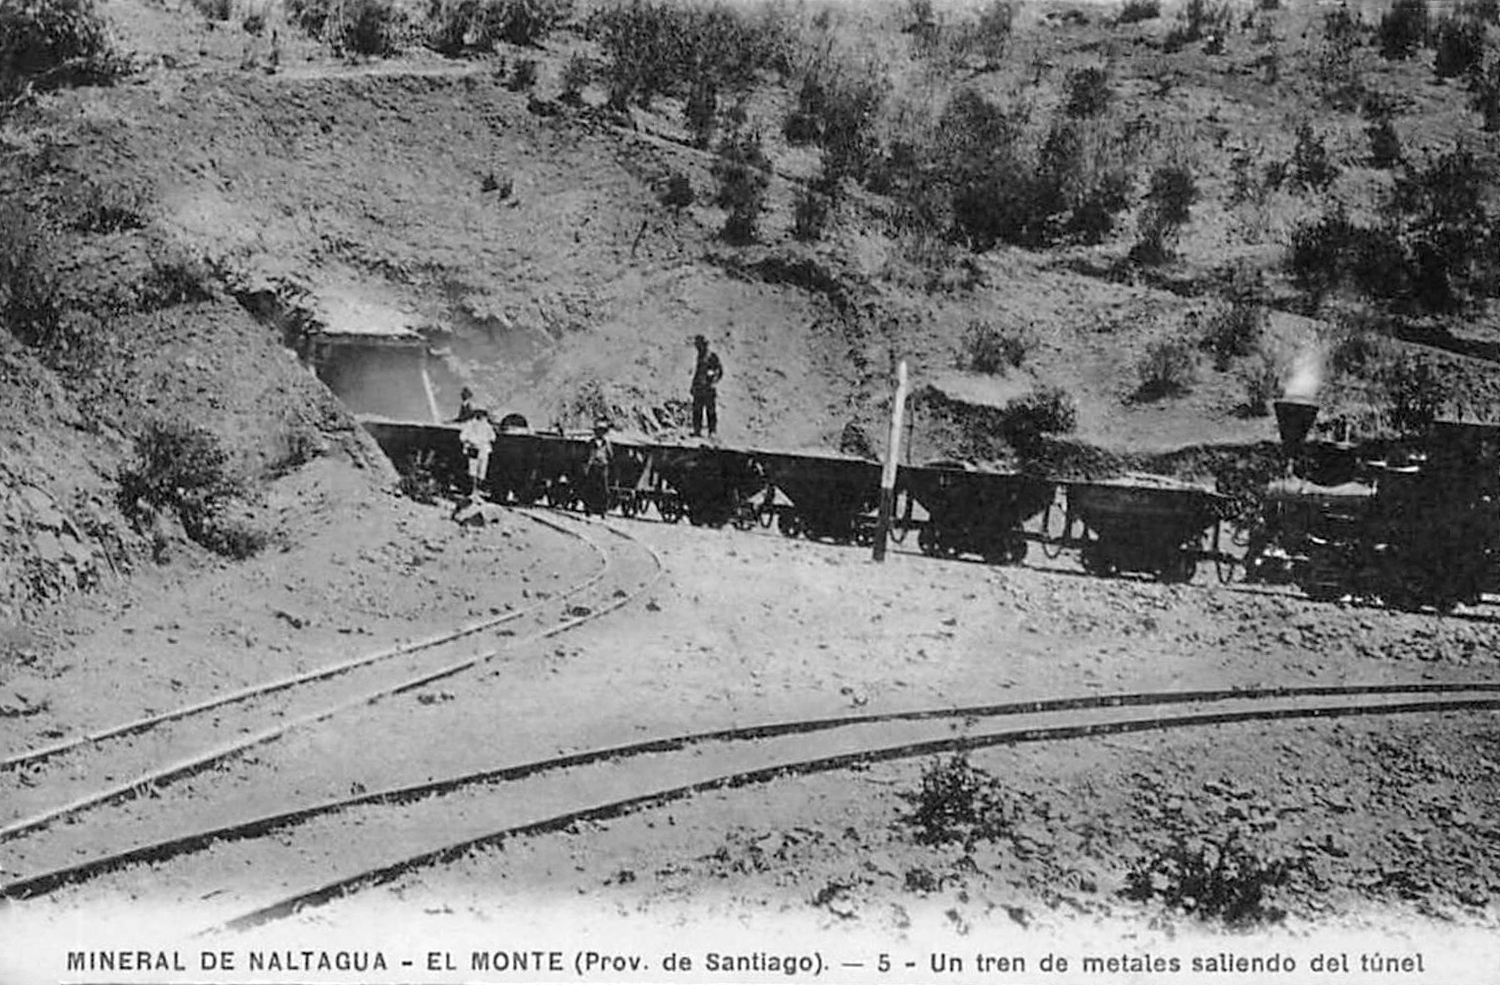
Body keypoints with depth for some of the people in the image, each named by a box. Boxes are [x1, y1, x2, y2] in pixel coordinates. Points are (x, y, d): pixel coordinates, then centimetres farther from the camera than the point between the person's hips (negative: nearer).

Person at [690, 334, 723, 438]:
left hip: (708, 387, -8)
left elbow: (720, 370, -7)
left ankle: (712, 431, -3)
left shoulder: (712, 355, -6)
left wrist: (714, 382, -15)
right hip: (698, 388, 8)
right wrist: (693, 385, 20)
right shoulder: (699, 356, 18)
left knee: (711, 410, -5)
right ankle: (697, 430, 7)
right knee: (697, 410, 4)